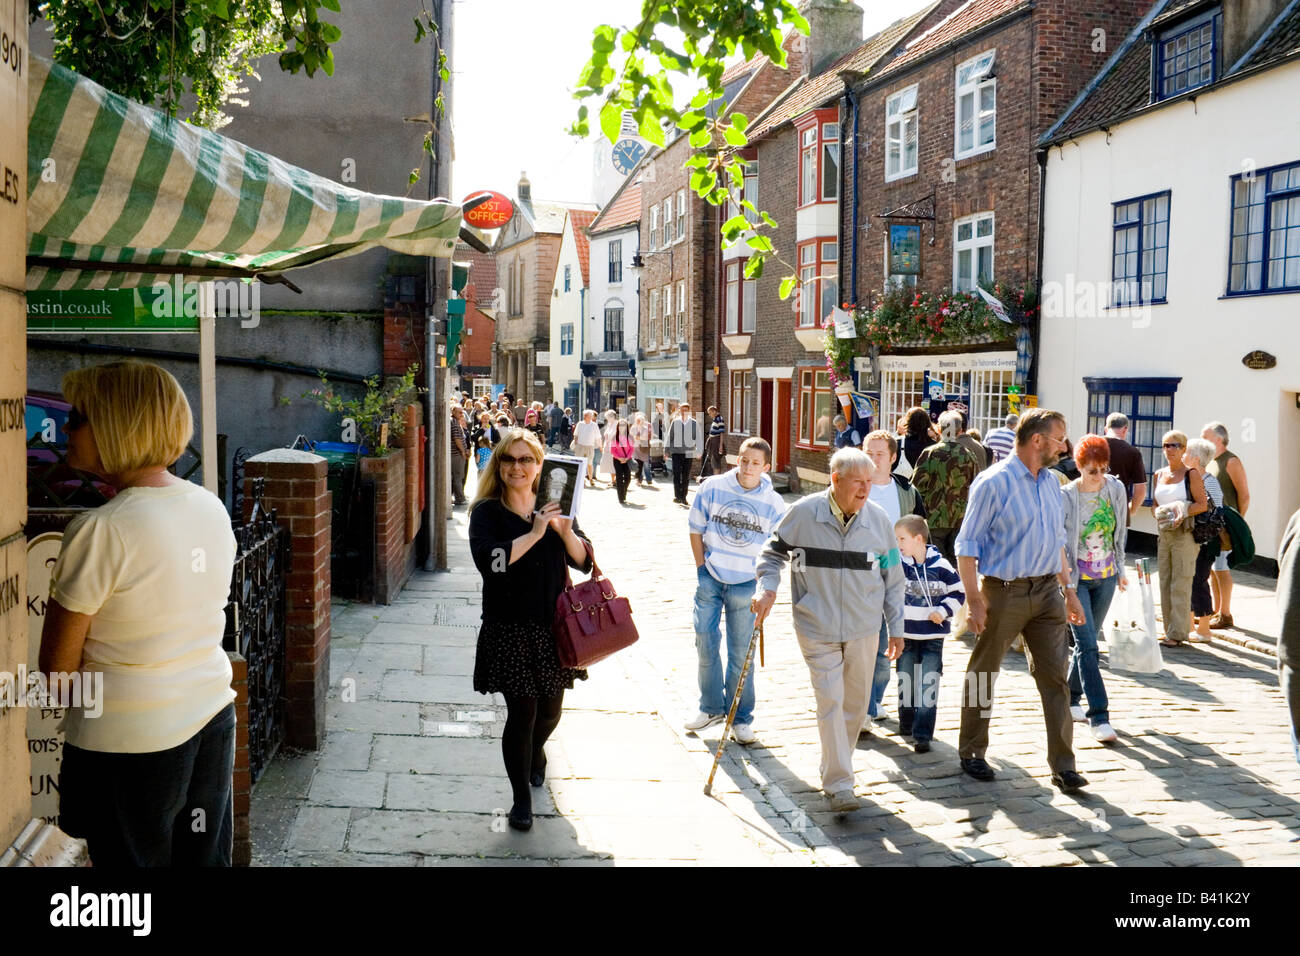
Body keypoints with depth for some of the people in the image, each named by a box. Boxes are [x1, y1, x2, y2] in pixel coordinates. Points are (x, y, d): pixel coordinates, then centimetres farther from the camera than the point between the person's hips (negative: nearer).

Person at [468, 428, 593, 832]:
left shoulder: (554, 507, 5)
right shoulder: (487, 512, -5)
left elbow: (584, 561, 1)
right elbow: (489, 560, -22)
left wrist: (565, 531, -17)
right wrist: (534, 534, -24)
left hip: (553, 625, 4)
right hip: (508, 629, -4)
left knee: (549, 710, 17)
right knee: (521, 713, -5)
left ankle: (536, 750, 51)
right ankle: (522, 797, 14)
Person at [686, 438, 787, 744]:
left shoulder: (774, 503, -6)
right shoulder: (713, 487, -5)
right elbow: (696, 529, 4)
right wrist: (702, 569, 0)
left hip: (746, 584, -1)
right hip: (711, 578, 1)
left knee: (741, 652, 6)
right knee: (706, 643, 8)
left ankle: (741, 717, 19)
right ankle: (711, 707, 26)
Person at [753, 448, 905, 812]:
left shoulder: (878, 519, -2)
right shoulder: (804, 513, -9)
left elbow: (893, 578, 8)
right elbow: (774, 552, 6)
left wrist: (897, 628, 10)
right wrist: (767, 588, -11)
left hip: (863, 630, 3)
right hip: (817, 628, -3)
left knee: (855, 705, 12)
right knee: (830, 702, -9)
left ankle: (833, 766, 34)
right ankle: (839, 785, -2)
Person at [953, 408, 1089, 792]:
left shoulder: (1051, 482, 11)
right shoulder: (993, 483, -11)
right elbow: (967, 545, -11)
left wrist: (1068, 589, 17)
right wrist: (975, 601, -16)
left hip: (1047, 591, 6)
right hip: (1004, 591, -6)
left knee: (1055, 676, 2)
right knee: (983, 674, 8)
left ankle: (1063, 765, 7)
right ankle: (971, 753, 24)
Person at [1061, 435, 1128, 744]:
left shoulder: (1116, 489, -1)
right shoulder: (1065, 497, -15)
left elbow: (1121, 532, 12)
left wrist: (1120, 569, 14)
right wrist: (1067, 583, -16)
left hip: (1105, 577, 5)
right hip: (1077, 578, -5)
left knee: (1088, 640, 13)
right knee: (1087, 645, -9)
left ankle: (1071, 698, 31)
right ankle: (1099, 717, -9)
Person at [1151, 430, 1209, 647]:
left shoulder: (1191, 474, -4)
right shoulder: (1159, 475, 13)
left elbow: (1202, 504, -8)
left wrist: (1181, 512, -19)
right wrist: (1159, 513, -3)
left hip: (1184, 534, -6)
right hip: (1163, 533, 6)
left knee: (1180, 585, -6)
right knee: (1165, 583, 7)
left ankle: (1177, 633, -3)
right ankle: (1170, 630, 14)